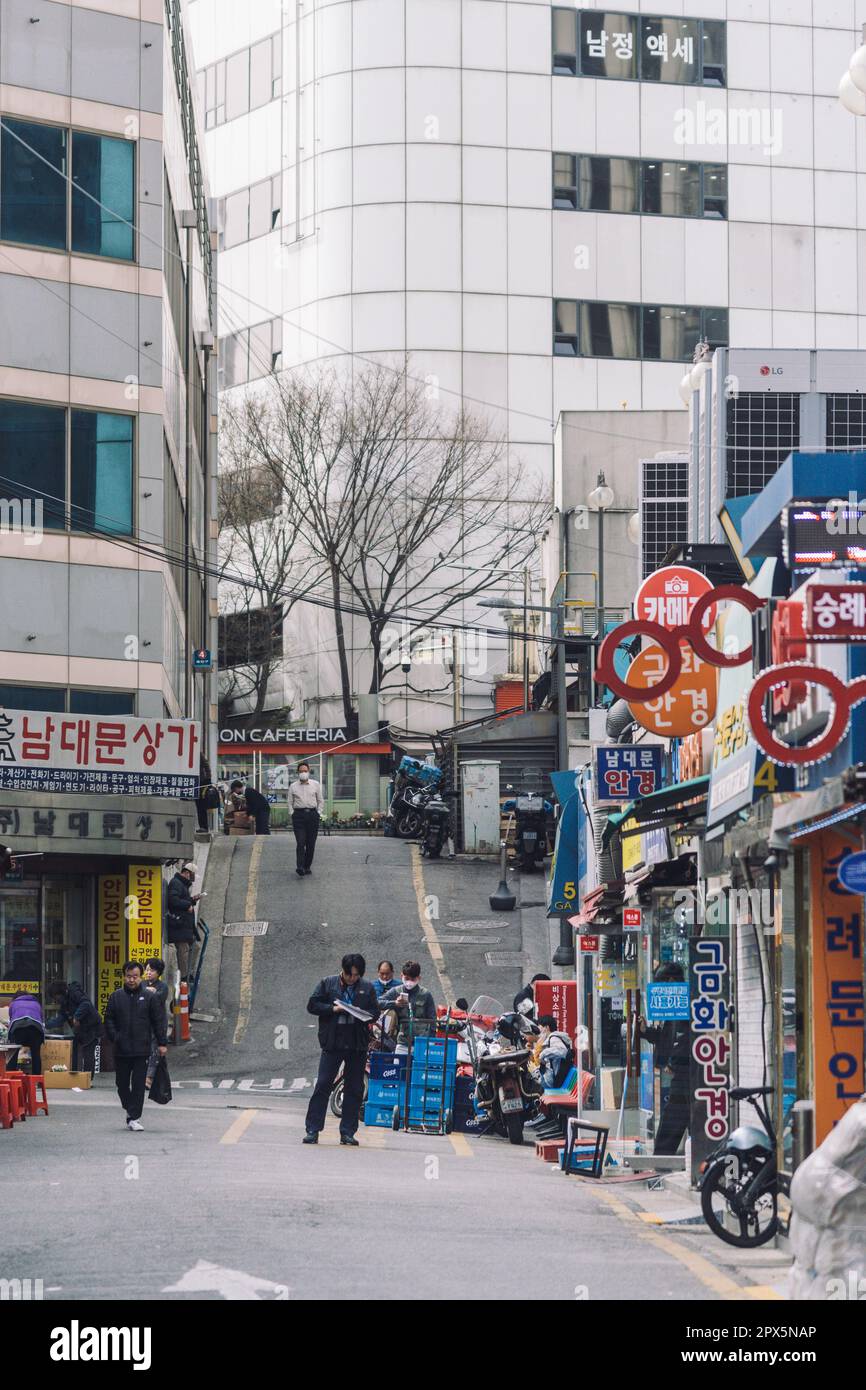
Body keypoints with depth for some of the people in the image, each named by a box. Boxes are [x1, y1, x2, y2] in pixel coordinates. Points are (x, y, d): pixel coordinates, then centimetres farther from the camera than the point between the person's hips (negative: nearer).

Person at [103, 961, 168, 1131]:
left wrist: (161, 1043, 1)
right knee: (122, 1084, 10)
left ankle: (134, 1117, -3)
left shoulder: (149, 997, 4)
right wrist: (115, 1038, -6)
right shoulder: (116, 997, 7)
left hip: (142, 1050, -2)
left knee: (139, 1084, -5)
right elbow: (109, 1020, 8)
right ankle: (130, 1110, 30)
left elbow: (159, 1021, 5)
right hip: (121, 1050, 2)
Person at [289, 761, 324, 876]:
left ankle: (307, 866, 12)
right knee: (300, 843, -13)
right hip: (299, 815, -2)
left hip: (312, 815, 2)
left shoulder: (315, 785, 9)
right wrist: (292, 814, 1)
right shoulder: (293, 786, 8)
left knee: (311, 844, 2)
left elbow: (320, 801, 14)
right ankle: (300, 868, -20)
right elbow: (290, 802, 12)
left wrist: (318, 813, 5)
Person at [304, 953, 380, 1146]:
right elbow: (312, 1005, 2)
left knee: (354, 1089, 4)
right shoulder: (328, 983, 4)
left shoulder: (367, 988, 8)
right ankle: (312, 1130, -3)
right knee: (323, 1085, -6)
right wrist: (333, 1009, -13)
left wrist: (363, 1014, -13)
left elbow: (375, 1012, 9)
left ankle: (347, 1132, 11)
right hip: (333, 1042, -2)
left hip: (357, 1044, 2)